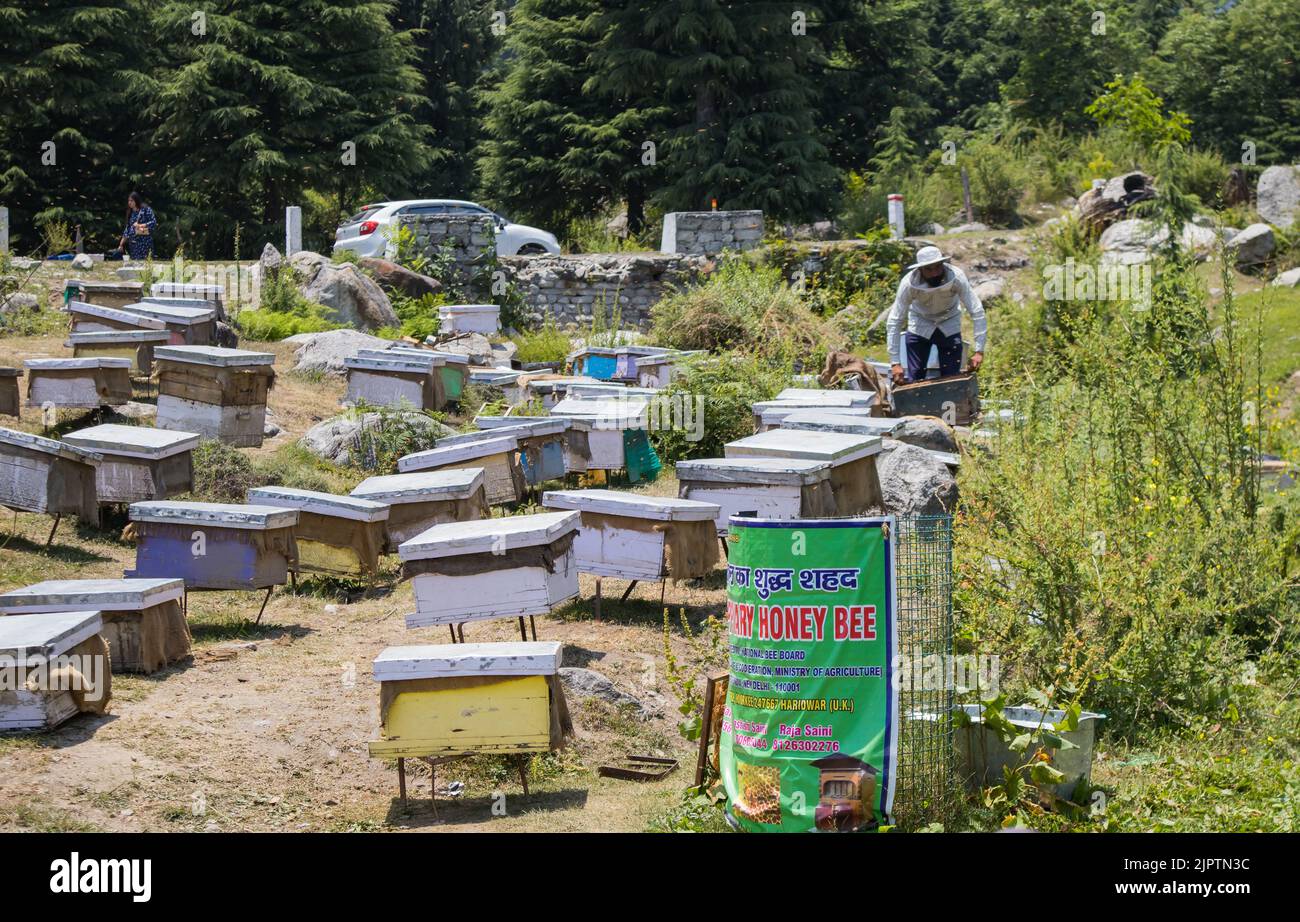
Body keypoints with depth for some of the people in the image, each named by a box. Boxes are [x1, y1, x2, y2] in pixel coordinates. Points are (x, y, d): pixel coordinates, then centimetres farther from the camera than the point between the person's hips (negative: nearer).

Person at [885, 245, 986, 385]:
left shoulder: (956, 277, -31)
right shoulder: (909, 284, -31)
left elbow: (977, 313, -28)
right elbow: (894, 322, -28)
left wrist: (979, 350, -35)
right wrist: (895, 363, -33)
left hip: (949, 327, 0)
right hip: (919, 327, 0)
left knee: (951, 378, -3)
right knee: (914, 378, -4)